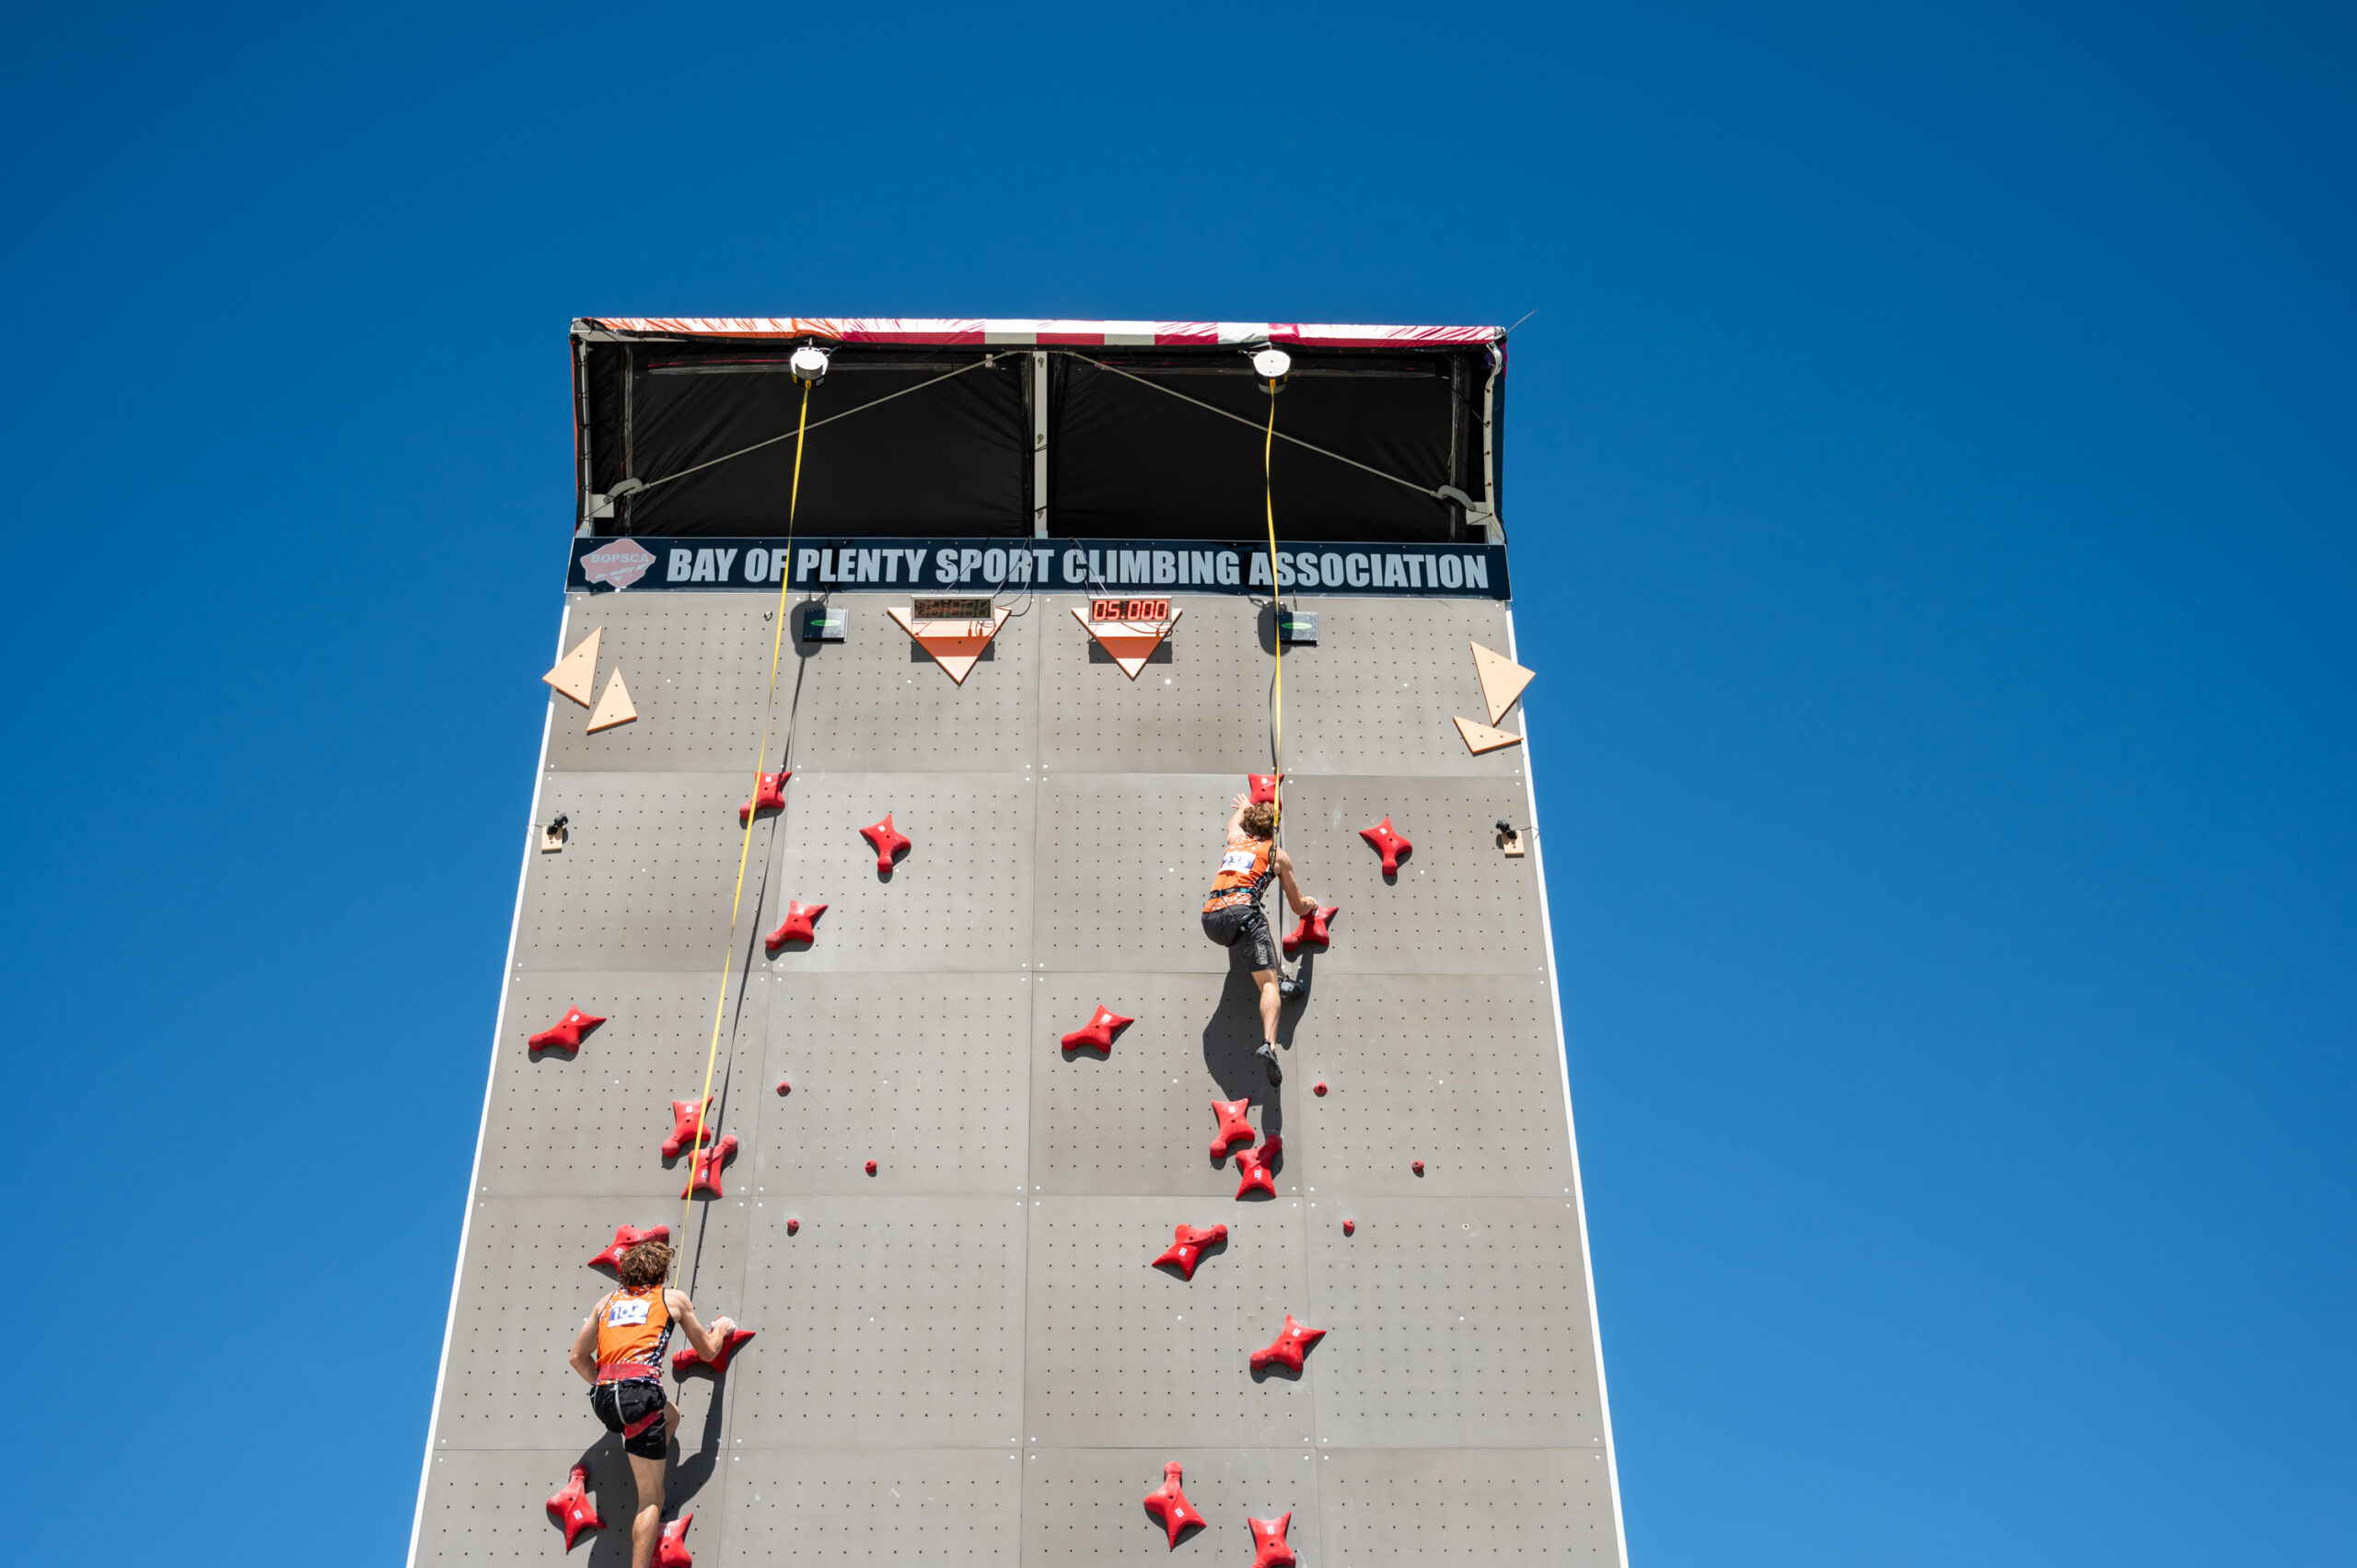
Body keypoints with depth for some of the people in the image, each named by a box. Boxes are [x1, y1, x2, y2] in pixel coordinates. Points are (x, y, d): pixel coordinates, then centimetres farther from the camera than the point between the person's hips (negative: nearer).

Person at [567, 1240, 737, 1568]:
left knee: (671, 1414, 33)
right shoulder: (674, 1298, 15)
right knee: (652, 1499, 0)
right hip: (639, 1390, -5)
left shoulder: (609, 1301, 24)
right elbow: (707, 1351, 24)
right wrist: (720, 1329, 44)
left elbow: (578, 1357, 27)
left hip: (603, 1395, 5)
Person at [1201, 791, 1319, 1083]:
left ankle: (1280, 979, 22)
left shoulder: (1236, 840, 30)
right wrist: (1311, 905, 46)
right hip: (1240, 911, -5)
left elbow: (1233, 823, 59)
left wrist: (1244, 806, 79)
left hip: (1210, 920, 5)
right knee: (1268, 984, -11)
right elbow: (1298, 907, 24)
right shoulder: (1278, 855, 19)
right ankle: (1268, 1045, -36)